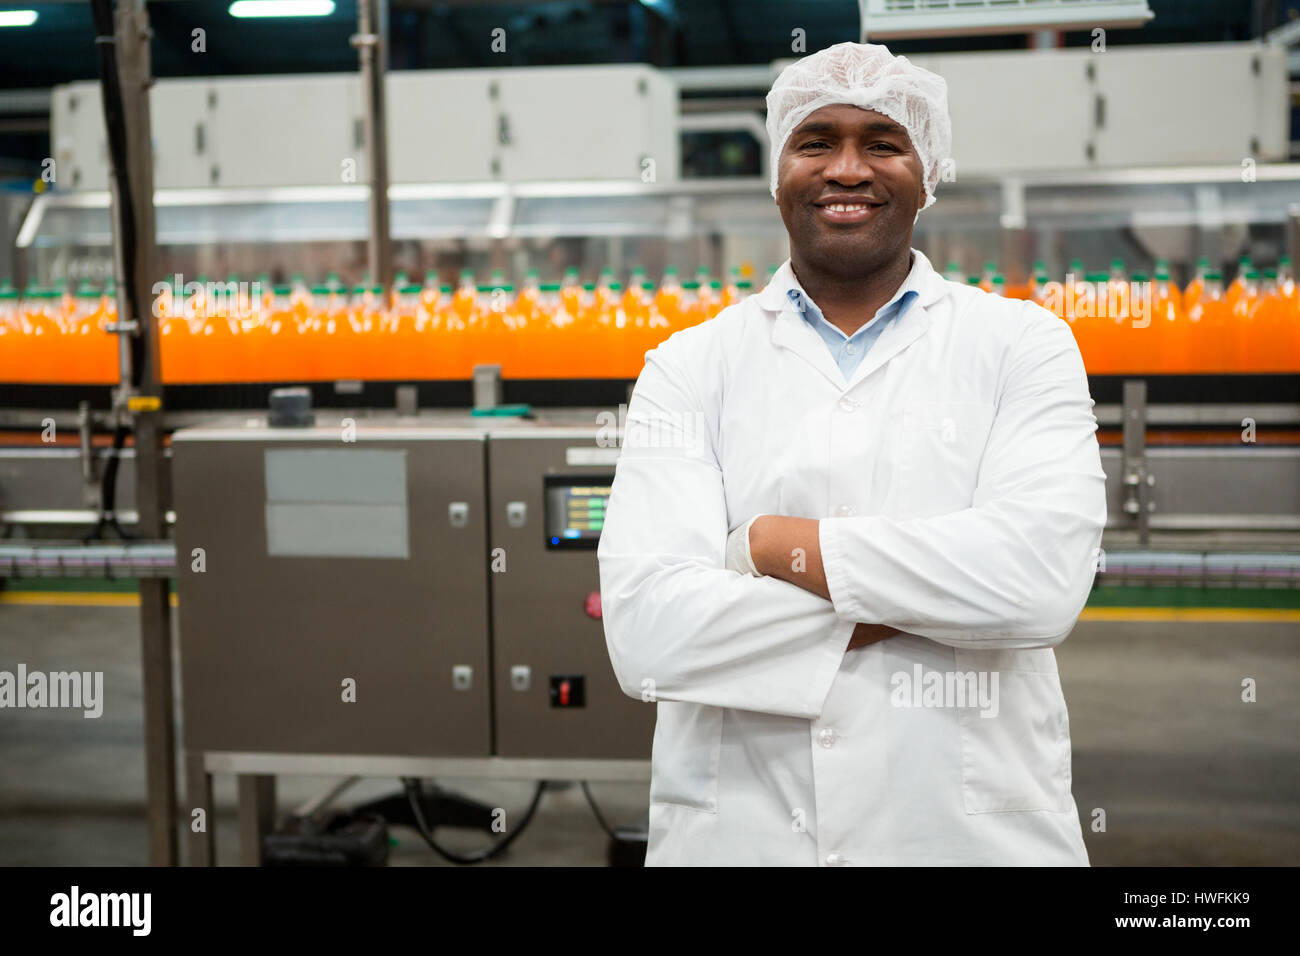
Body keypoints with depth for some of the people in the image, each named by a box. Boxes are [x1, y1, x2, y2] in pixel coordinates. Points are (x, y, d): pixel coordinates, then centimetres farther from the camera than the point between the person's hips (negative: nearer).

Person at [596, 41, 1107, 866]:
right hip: (736, 833, 1)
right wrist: (929, 595, -14)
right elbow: (644, 628, -12)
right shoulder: (690, 366, 1)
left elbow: (1046, 571, -17)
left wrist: (773, 545, -13)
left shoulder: (1023, 344, 0)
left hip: (978, 831, 0)